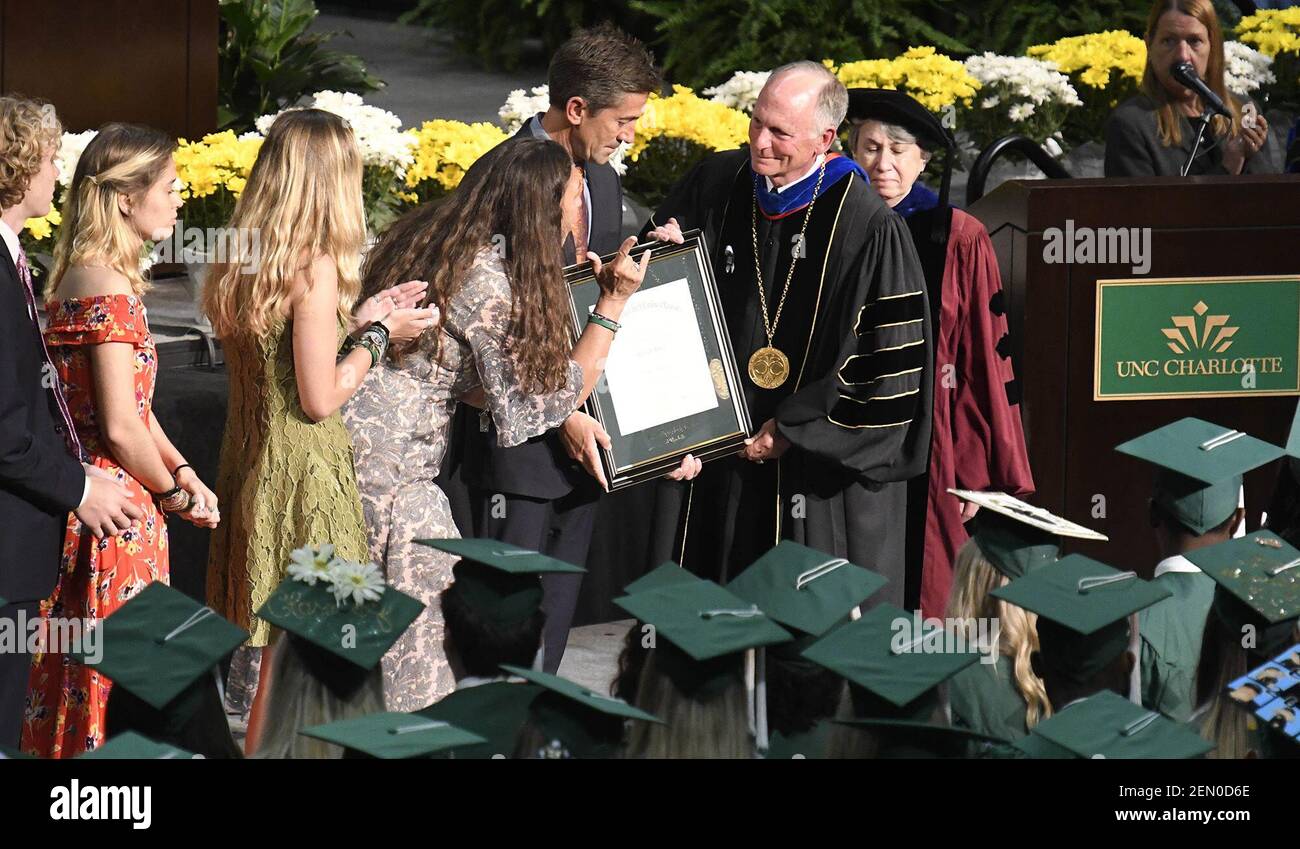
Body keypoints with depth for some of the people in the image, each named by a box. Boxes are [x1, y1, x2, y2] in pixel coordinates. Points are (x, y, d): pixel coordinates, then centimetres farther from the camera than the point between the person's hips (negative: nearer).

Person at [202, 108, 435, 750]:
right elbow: (320, 398, -17)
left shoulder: (238, 264, 6)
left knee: (272, 647, 15)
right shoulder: (316, 267, -18)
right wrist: (376, 336, -4)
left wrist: (356, 320, 13)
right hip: (303, 472, -8)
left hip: (249, 458, 8)